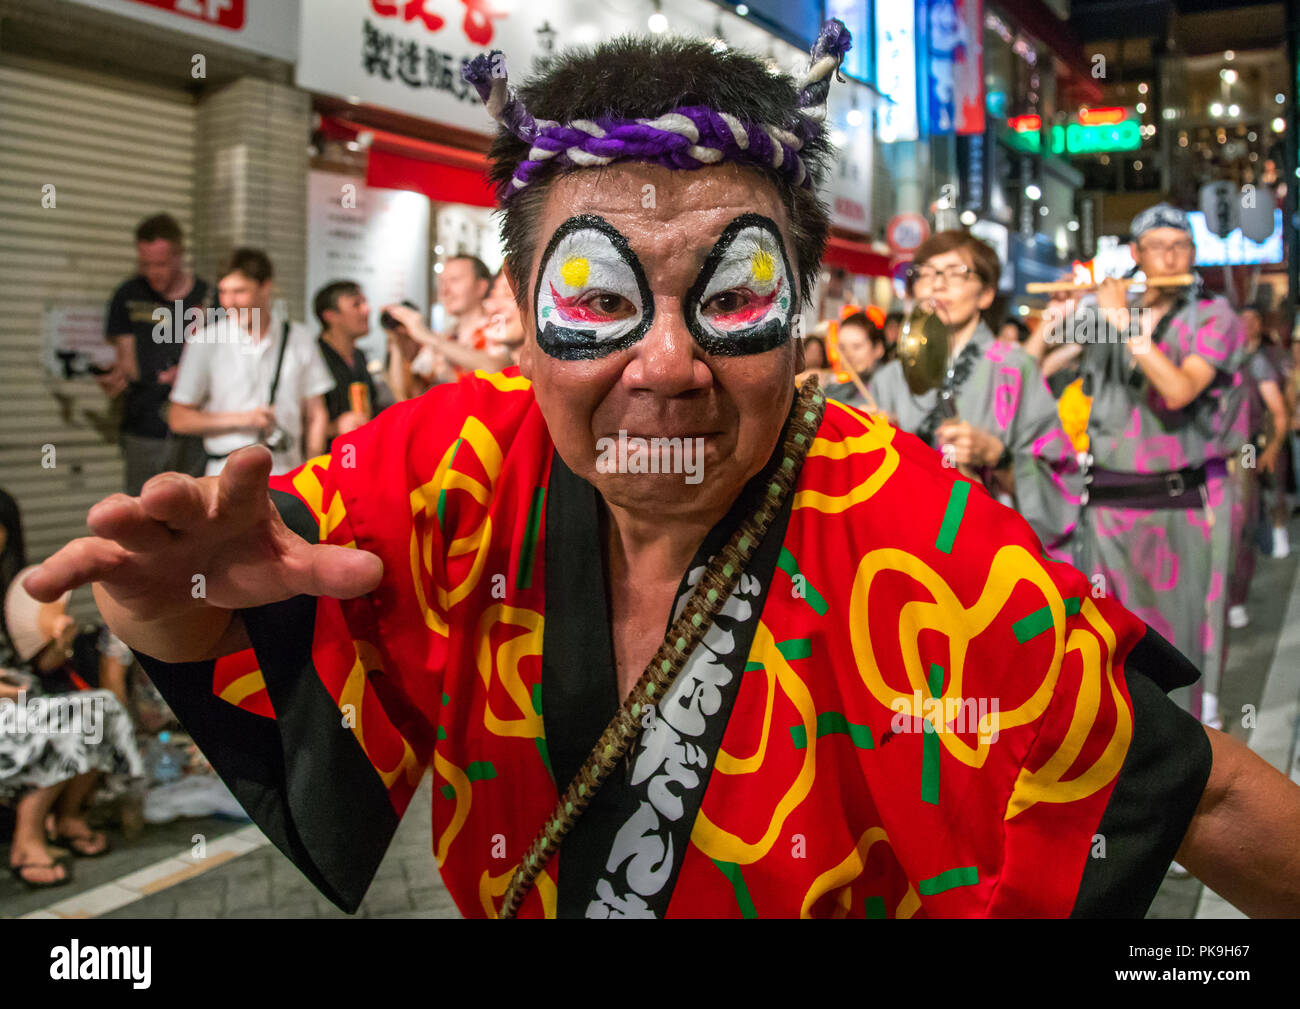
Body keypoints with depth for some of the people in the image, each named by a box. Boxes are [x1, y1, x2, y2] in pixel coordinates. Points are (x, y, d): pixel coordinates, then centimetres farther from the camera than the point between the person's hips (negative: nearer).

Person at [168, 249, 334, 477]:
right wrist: (241, 419, -6)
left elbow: (316, 415, 11)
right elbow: (179, 419, 4)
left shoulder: (299, 338, 7)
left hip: (288, 473, 1)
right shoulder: (204, 343, 3)